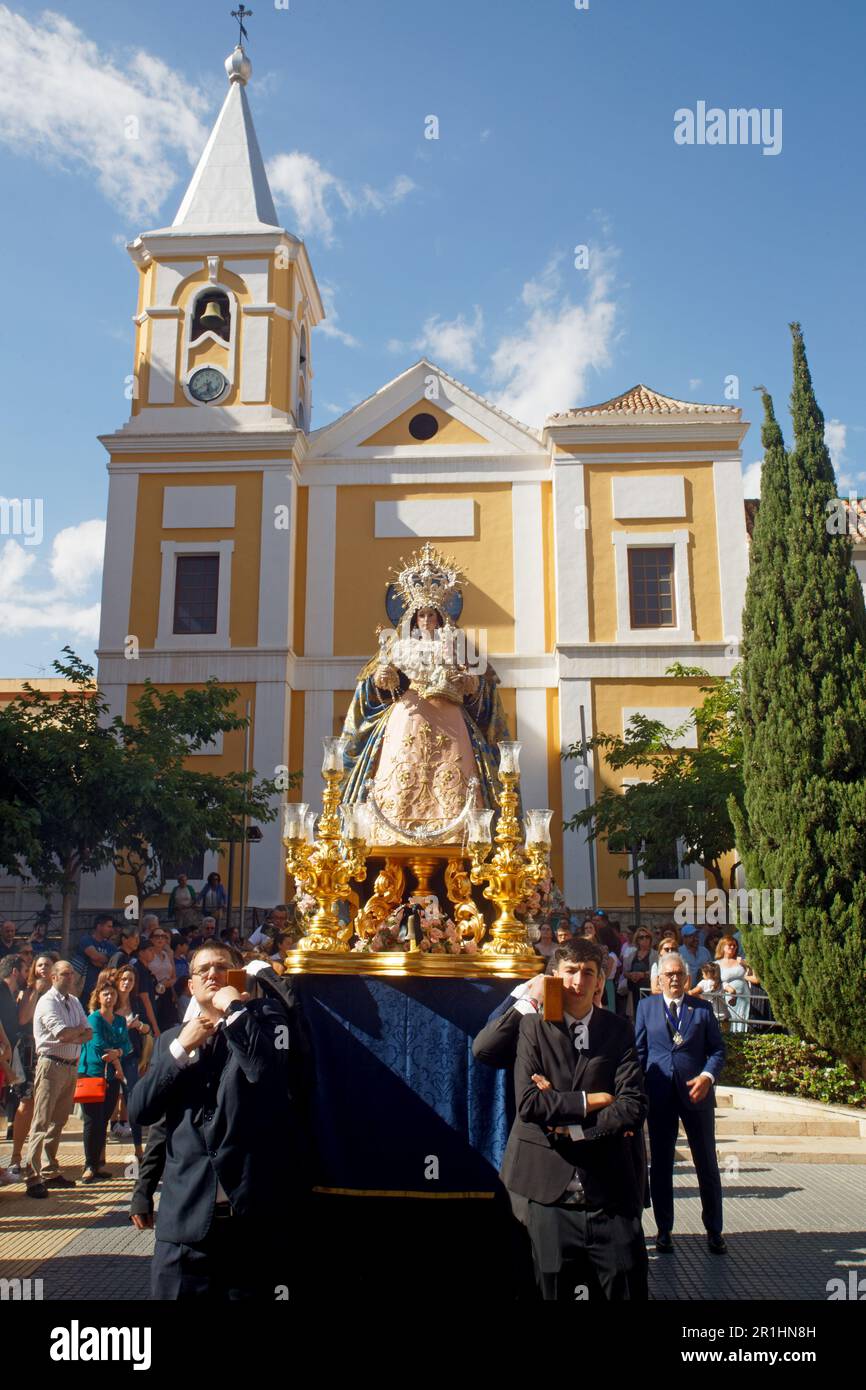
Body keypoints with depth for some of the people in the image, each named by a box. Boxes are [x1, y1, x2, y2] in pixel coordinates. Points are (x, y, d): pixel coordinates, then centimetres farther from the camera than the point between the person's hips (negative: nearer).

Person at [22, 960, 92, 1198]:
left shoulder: (74, 1002, 14)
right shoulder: (47, 1002, -11)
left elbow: (89, 1033, 11)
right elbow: (62, 1033, -22)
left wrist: (76, 1037, -11)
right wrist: (80, 1029, -3)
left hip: (72, 1066, 8)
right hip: (51, 1065, -8)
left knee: (58, 1122, 13)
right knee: (41, 1123, -7)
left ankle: (50, 1172, 22)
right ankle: (33, 1178, -6)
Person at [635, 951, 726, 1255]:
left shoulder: (702, 1008, 5)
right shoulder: (646, 1006, 7)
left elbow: (718, 1048, 5)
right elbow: (639, 1050, 7)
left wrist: (708, 1076, -13)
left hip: (696, 1093, 0)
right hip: (659, 1096, 0)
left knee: (707, 1165, 7)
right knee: (660, 1165, 8)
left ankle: (714, 1230, 22)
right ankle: (664, 1230, 21)